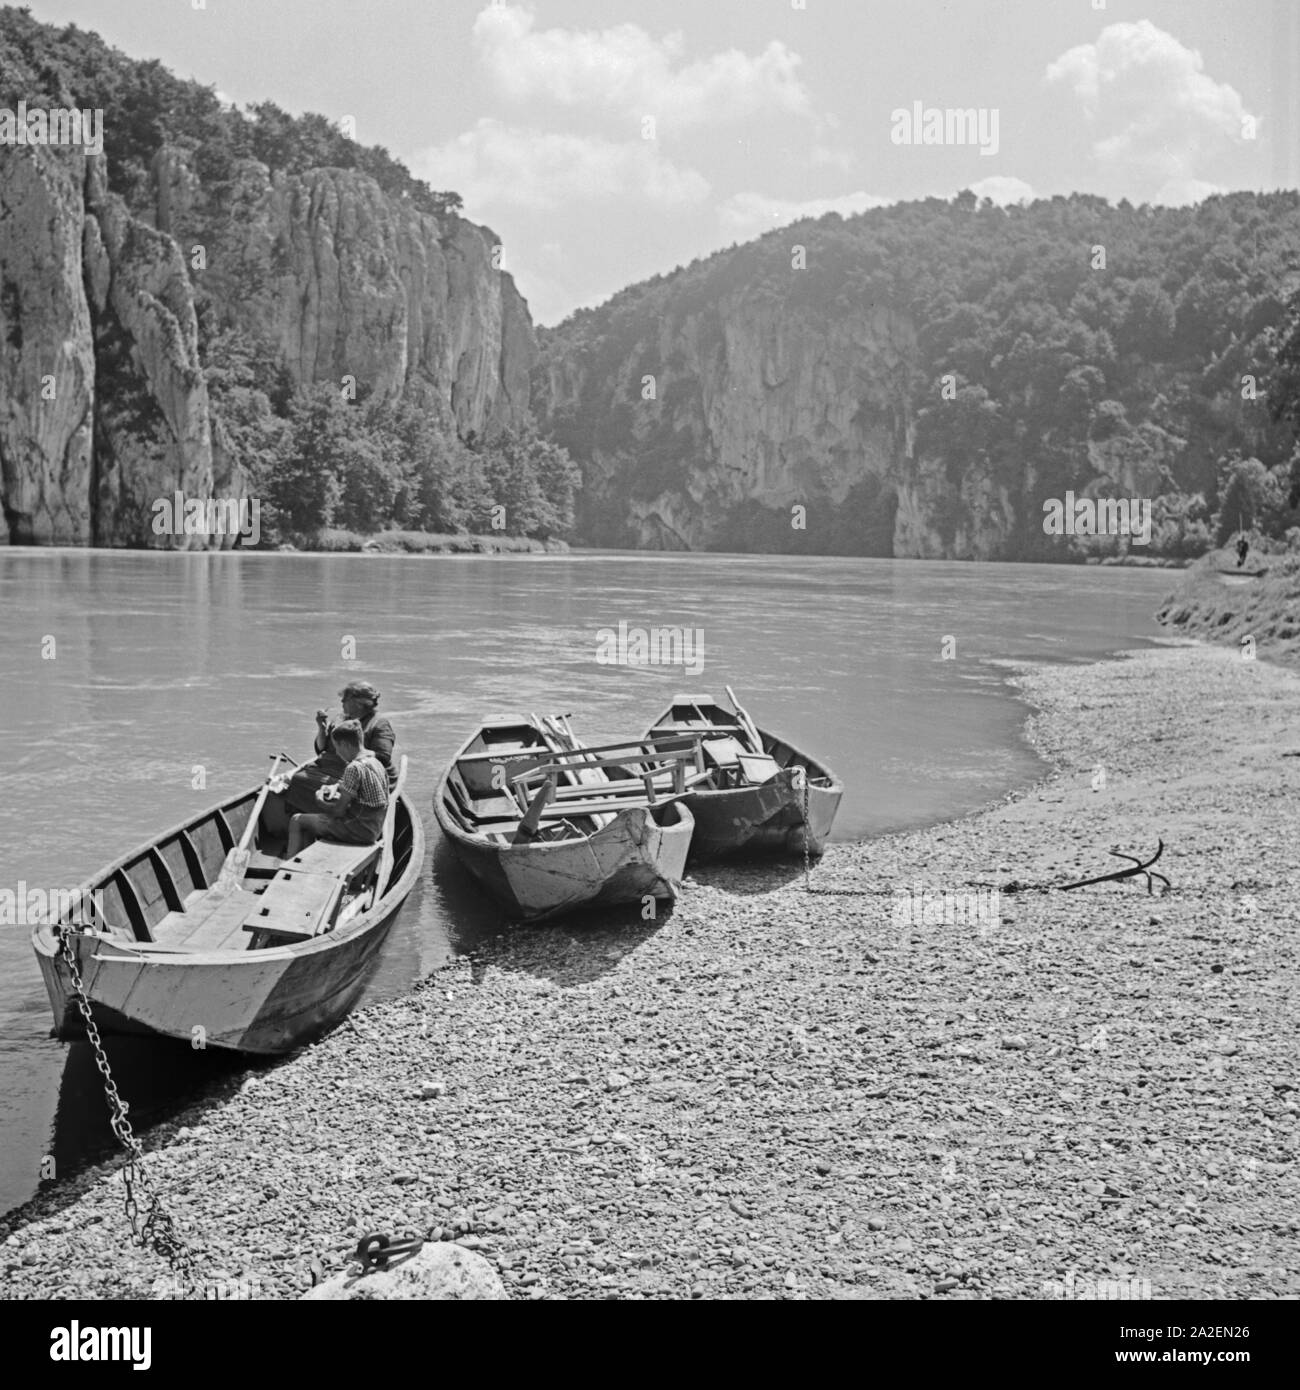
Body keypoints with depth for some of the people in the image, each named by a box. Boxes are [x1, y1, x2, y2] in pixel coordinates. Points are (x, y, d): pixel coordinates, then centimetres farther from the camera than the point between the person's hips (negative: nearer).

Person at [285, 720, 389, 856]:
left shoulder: (355, 768, -21)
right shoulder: (373, 761, 6)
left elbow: (339, 810, -18)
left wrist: (320, 802, 0)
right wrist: (335, 786, 6)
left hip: (360, 829, -9)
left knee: (296, 821, 5)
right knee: (308, 825, 26)